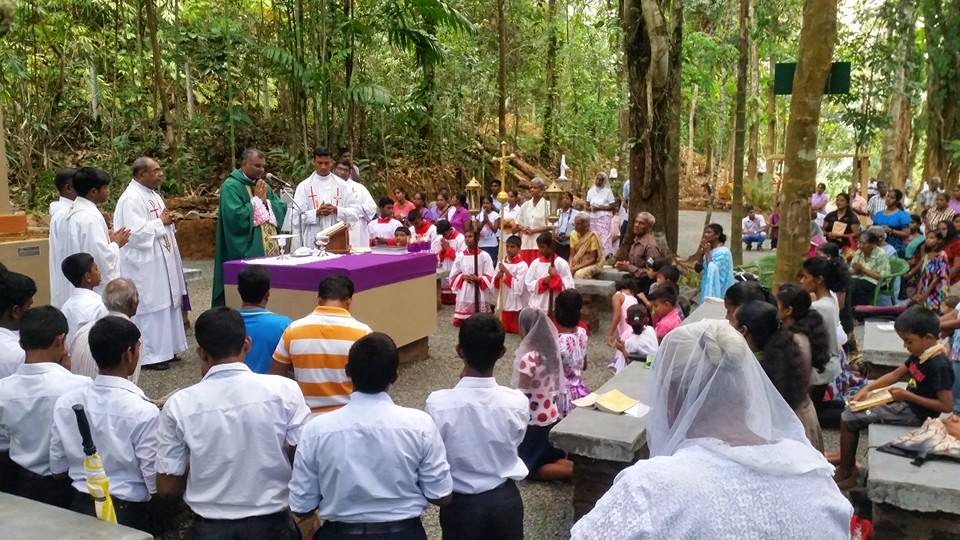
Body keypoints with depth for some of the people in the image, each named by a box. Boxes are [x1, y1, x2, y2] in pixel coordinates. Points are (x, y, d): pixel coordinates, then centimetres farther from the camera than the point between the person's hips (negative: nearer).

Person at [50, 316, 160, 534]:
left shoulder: (65, 403, -7)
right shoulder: (144, 412, -23)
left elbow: (58, 468, 4)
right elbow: (157, 484, -18)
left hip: (80, 508, 6)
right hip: (129, 513, -5)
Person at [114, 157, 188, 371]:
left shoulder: (153, 194, 13)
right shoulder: (131, 199, -17)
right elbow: (135, 232, -26)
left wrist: (168, 222, 3)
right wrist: (161, 222, -17)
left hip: (160, 261, 10)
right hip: (145, 265, -10)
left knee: (164, 304, 14)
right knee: (150, 307, -4)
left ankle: (163, 349, 24)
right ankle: (148, 355, 5)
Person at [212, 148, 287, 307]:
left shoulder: (263, 185, 16)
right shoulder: (231, 186, -7)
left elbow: (282, 209, 9)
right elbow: (235, 217, -21)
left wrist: (265, 200, -8)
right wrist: (257, 199, -11)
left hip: (270, 250, 7)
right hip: (246, 252, -7)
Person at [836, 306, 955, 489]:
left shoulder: (939, 366, -25)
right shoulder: (920, 355, 1)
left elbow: (947, 406, -25)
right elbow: (896, 374, 10)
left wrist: (908, 396, -22)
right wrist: (867, 389, 0)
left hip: (915, 413, -9)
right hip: (906, 403, 9)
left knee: (849, 418, -9)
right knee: (853, 408, 13)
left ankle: (844, 474, 5)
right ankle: (848, 464, 15)